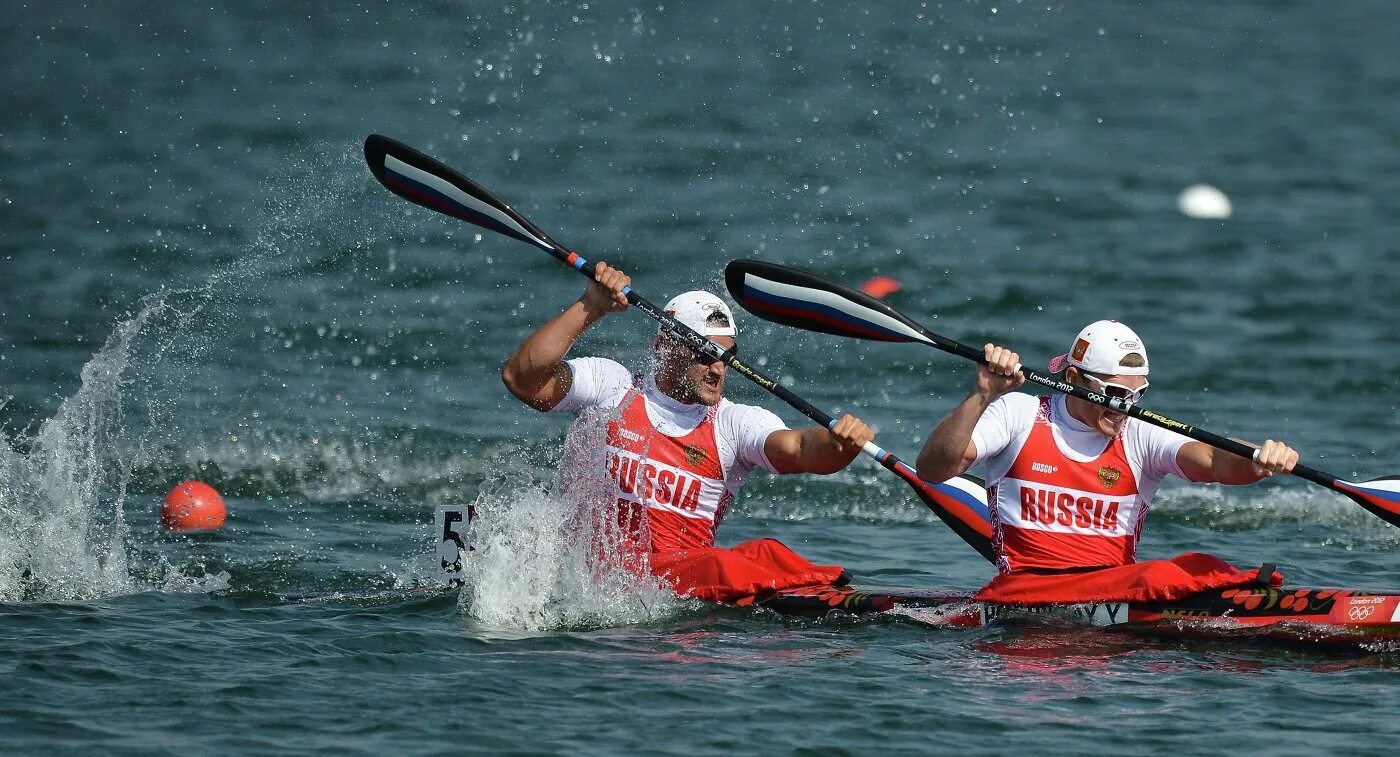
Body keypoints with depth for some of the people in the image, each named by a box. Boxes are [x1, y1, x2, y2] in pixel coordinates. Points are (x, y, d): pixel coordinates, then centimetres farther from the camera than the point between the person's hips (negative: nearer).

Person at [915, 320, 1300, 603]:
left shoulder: (1141, 436, 9)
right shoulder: (1019, 414, 4)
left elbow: (1213, 461, -9)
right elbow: (931, 470, -6)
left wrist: (1260, 461, -32)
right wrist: (982, 396, -18)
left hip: (1119, 585, 3)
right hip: (1024, 589, -3)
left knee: (1198, 568, -28)